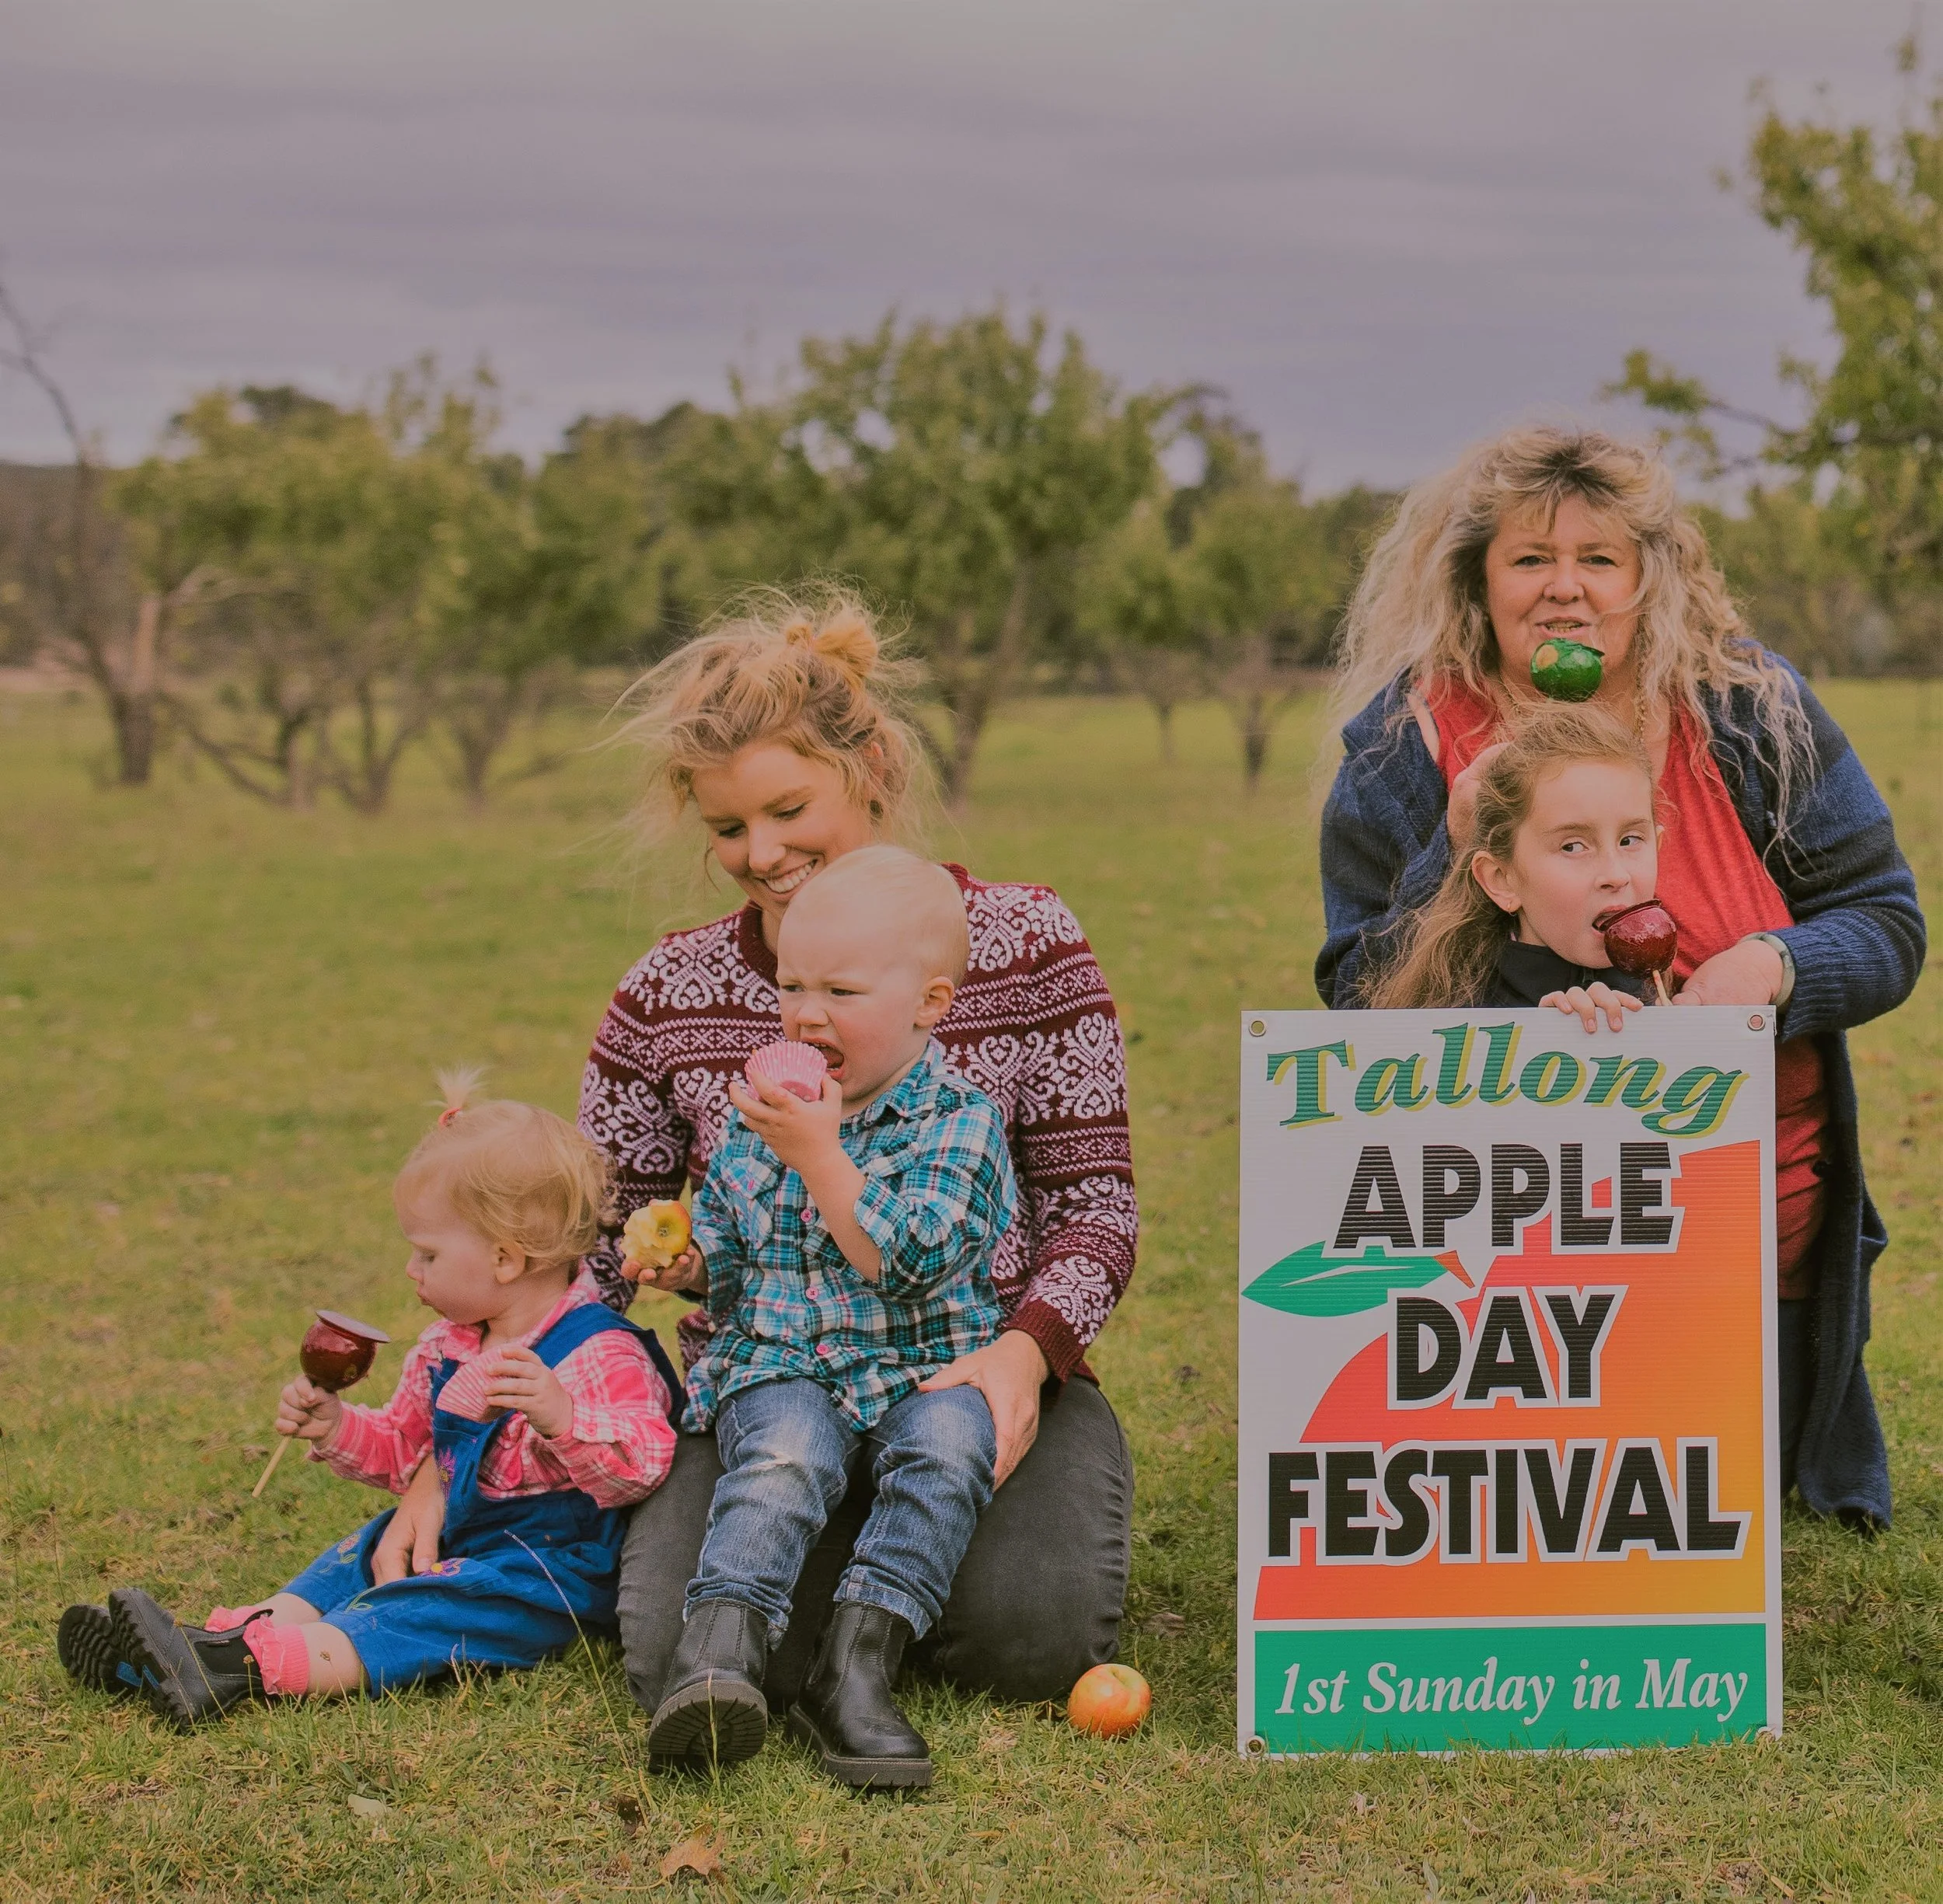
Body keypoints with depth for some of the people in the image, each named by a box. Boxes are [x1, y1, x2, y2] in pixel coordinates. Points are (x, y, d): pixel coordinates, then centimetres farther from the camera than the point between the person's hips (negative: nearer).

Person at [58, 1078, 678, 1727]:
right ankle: (233, 1634, -22)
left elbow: (640, 1465, -29)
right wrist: (335, 1429, 4)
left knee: (417, 1616, -26)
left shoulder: (600, 1355, -17)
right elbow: (402, 1448, 23)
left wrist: (560, 1417, -45)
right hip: (461, 1541, 10)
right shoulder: (445, 1350, 11)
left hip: (554, 1570, -10)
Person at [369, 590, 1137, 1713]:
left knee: (1032, 1635, -29)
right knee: (684, 1651, -27)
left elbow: (1097, 1199, -1)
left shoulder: (1024, 945, -1)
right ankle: (858, 1564, 8)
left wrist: (1025, 1352, -22)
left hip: (980, 1382, 0)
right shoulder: (670, 997, 3)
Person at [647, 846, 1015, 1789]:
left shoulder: (959, 1123, -2)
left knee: (947, 1443, -34)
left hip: (923, 1367, -2)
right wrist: (676, 1252, 5)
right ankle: (718, 1650, -51)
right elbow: (720, 1244, 27)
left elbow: (910, 1261, -17)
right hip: (781, 1366, 2)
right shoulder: (757, 1115, 14)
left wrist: (818, 1153, -20)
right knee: (783, 1456, -32)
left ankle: (856, 1663, -37)